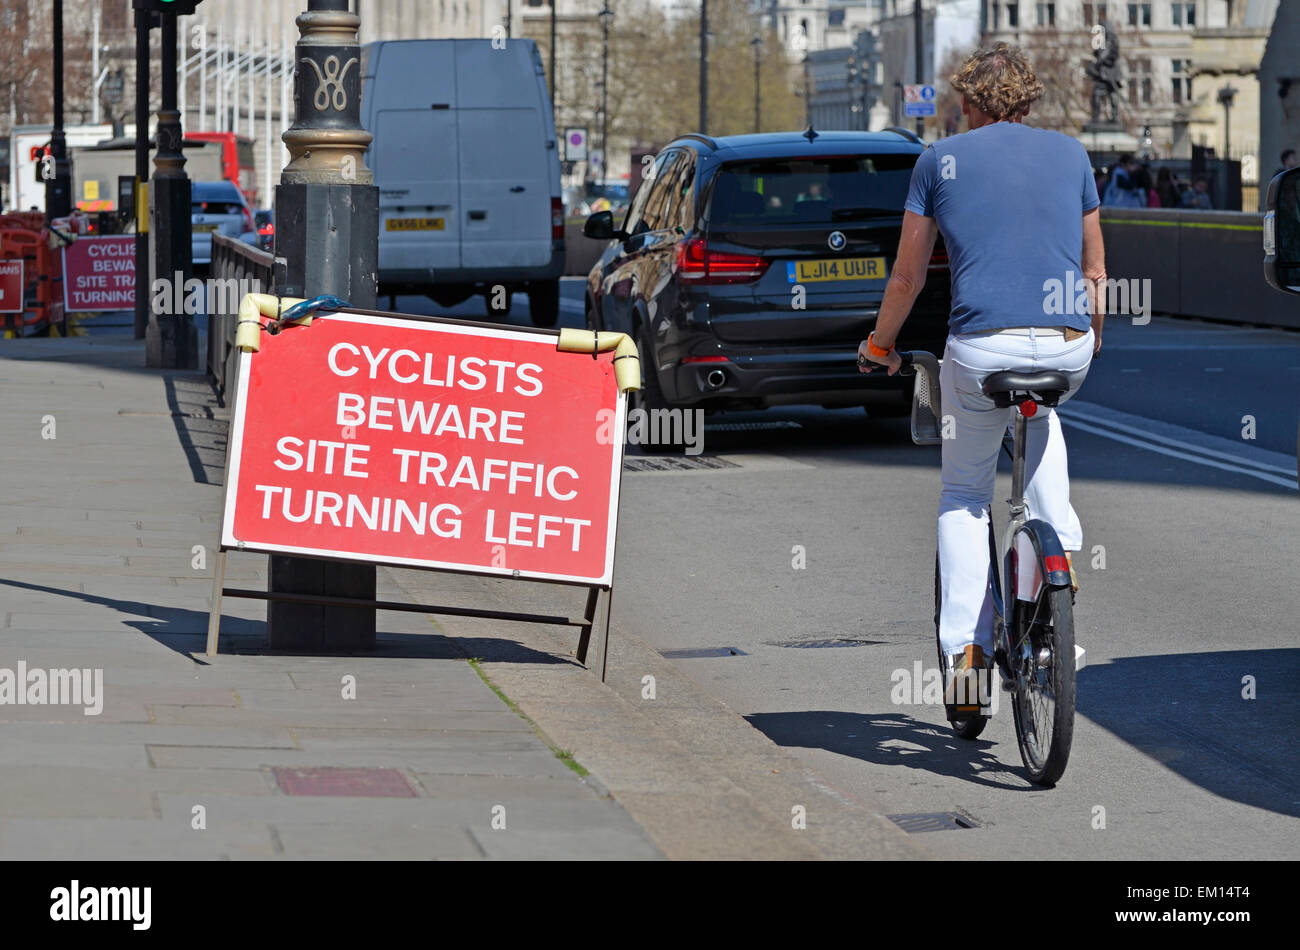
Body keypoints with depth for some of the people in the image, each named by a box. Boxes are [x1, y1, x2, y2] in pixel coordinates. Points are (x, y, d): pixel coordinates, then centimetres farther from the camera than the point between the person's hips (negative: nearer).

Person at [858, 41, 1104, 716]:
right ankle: (1060, 544, 23)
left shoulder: (940, 160, 9)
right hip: (1068, 345, 2)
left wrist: (880, 345, 28)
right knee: (1041, 413, 39)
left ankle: (966, 651, 6)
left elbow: (907, 277, 11)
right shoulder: (1070, 153, 14)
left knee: (964, 495, 17)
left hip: (982, 346, -2)